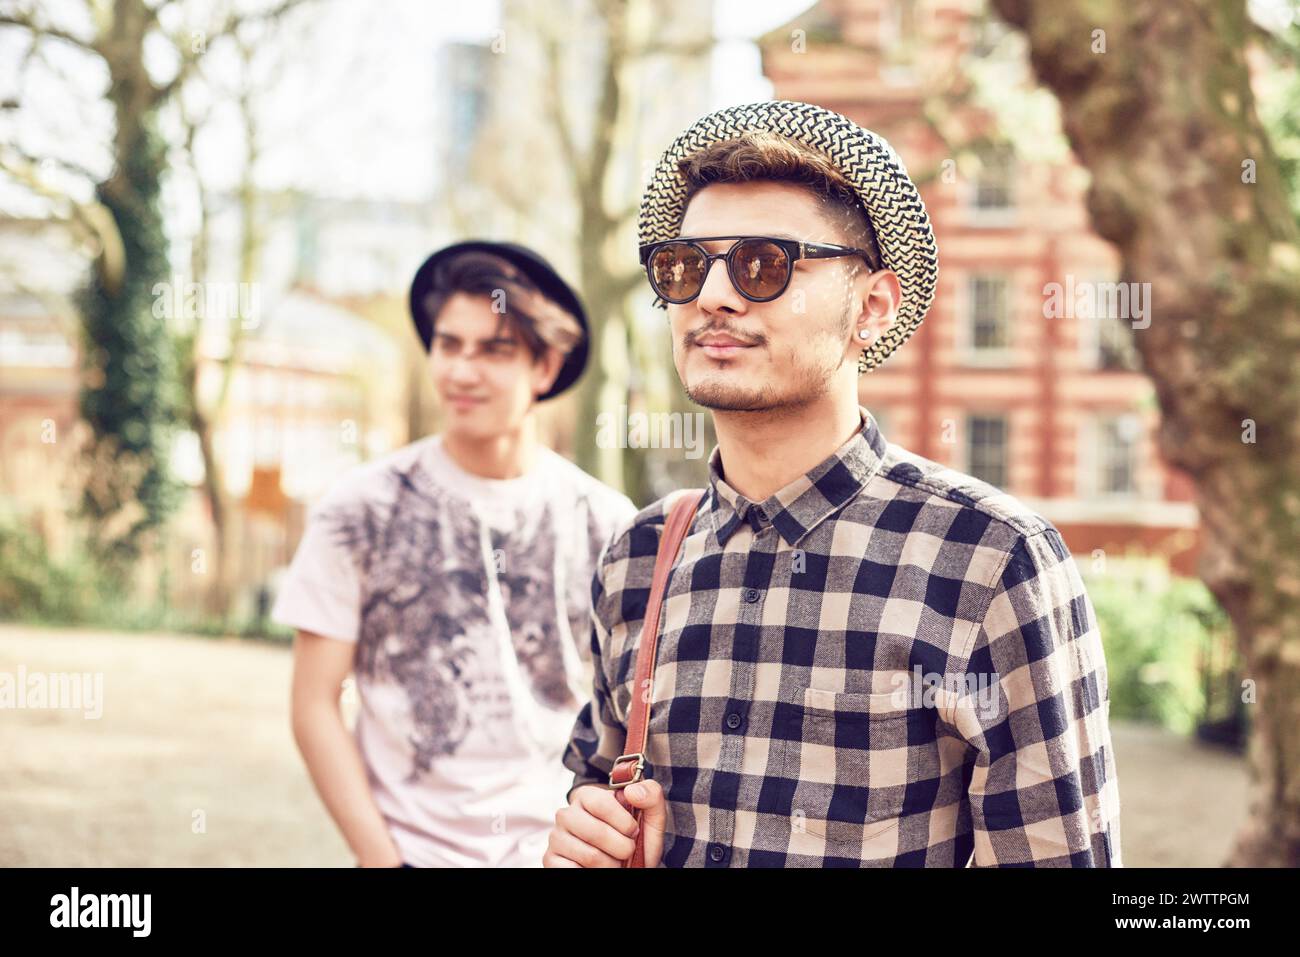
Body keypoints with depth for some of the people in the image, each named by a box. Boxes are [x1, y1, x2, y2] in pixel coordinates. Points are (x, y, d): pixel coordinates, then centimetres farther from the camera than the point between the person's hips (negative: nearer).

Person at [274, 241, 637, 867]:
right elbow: (315, 705, -2)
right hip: (412, 846, -1)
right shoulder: (359, 509, -2)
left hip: (553, 850, 1)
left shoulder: (606, 522, 2)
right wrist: (380, 856, -8)